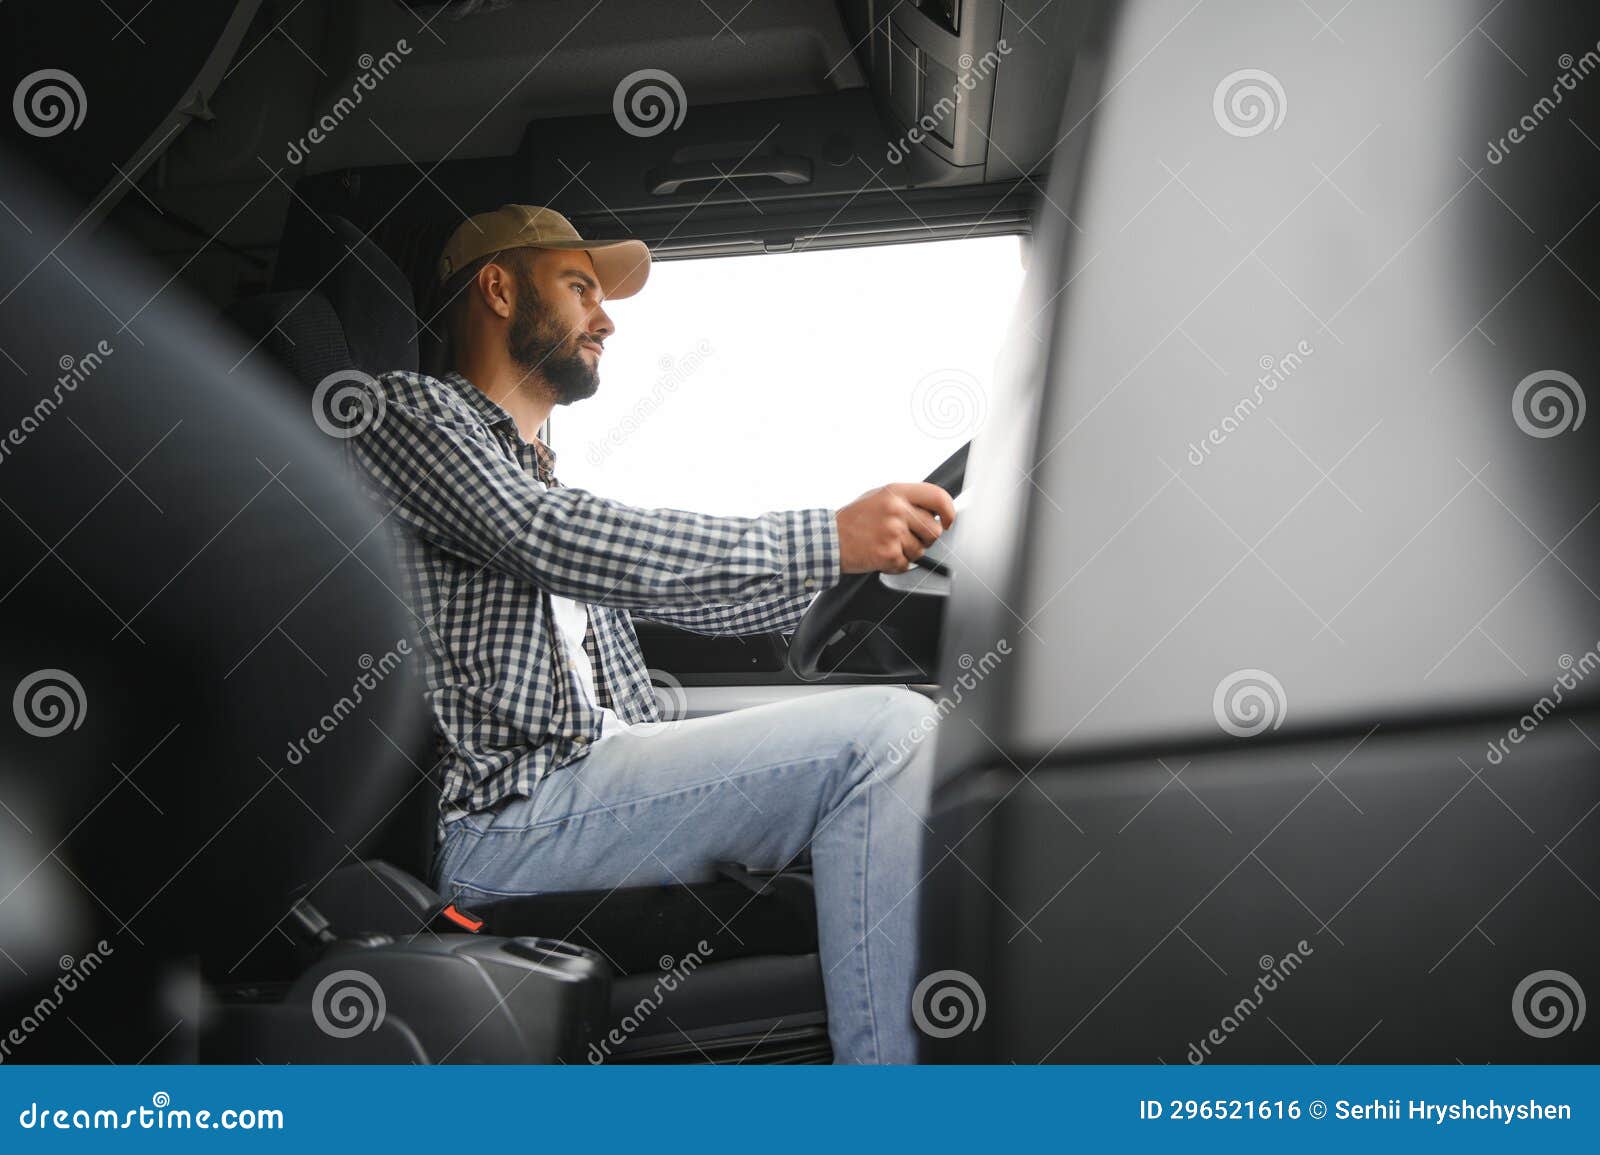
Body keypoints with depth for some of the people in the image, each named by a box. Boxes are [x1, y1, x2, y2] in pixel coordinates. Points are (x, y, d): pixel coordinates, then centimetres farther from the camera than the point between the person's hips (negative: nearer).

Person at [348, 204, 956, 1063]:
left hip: (591, 774, 9)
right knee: (883, 733, -21)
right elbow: (554, 541, -16)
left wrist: (876, 540, 19)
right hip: (499, 810, -9)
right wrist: (825, 539, -17)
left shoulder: (540, 475, 30)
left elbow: (693, 599, 31)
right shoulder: (410, 412, 3)